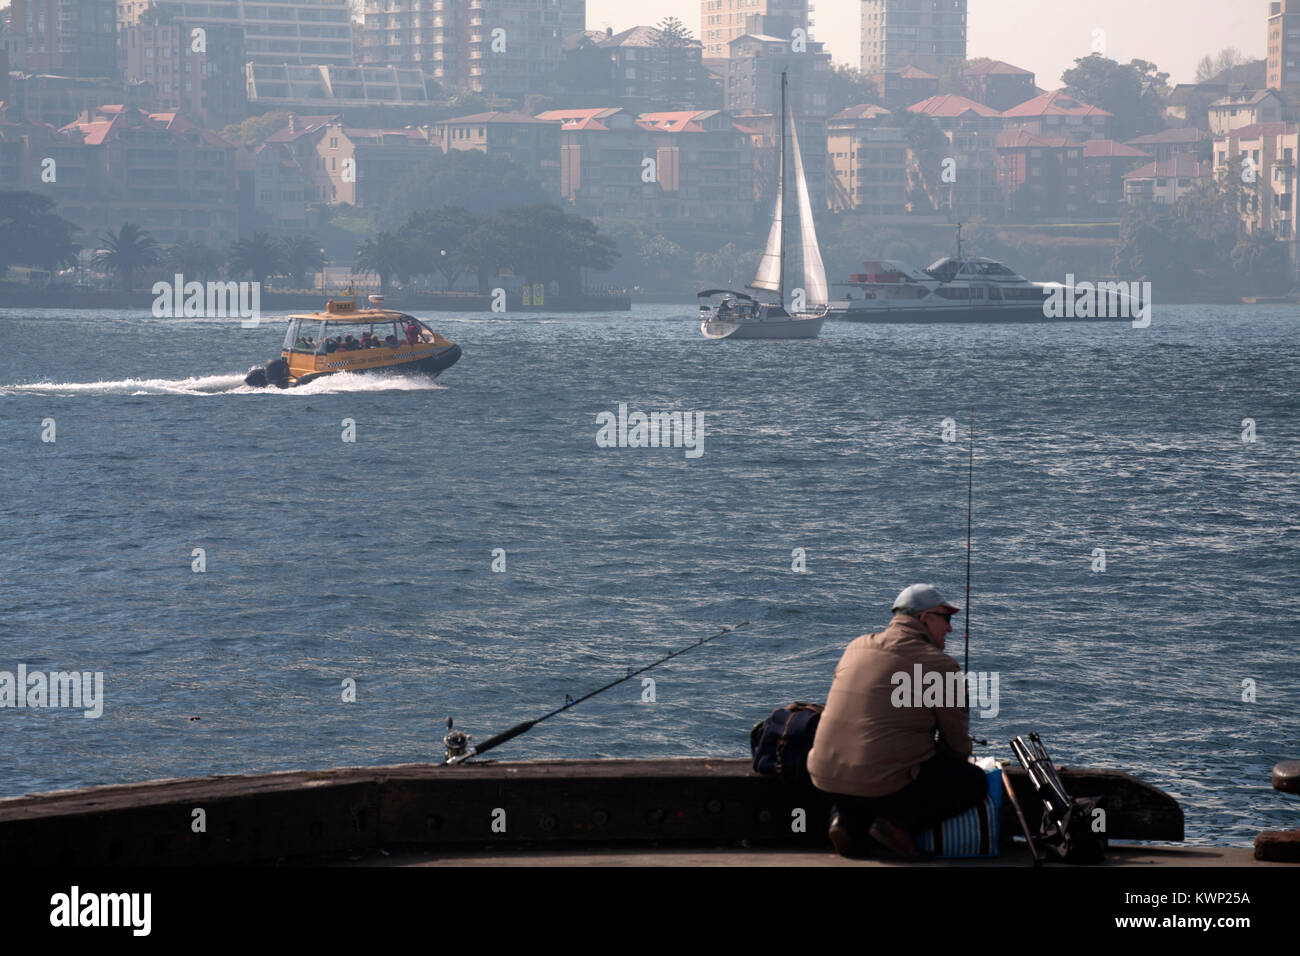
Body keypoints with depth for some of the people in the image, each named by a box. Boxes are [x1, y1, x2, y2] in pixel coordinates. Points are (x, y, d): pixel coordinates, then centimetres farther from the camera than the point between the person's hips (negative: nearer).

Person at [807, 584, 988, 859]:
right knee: (975, 781, 11)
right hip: (884, 784, -6)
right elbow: (957, 742, 0)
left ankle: (847, 819, 11)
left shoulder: (855, 648, 13)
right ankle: (899, 820, -6)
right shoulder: (939, 665, -6)